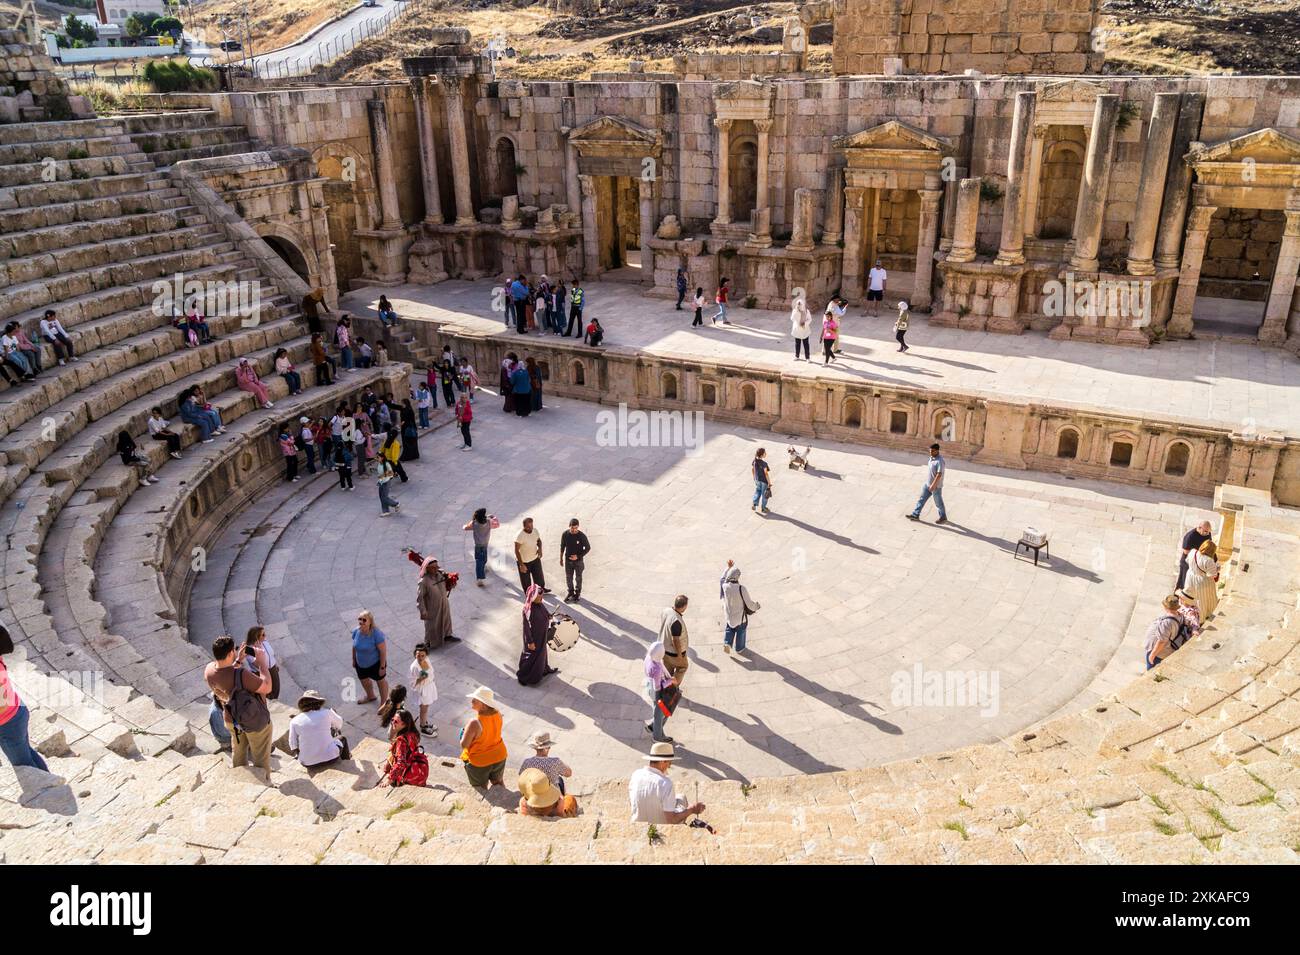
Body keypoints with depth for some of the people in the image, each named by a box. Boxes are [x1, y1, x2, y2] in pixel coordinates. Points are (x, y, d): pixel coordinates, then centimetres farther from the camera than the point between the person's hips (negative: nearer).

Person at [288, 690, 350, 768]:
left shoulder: (294, 721, -4)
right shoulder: (326, 712, -5)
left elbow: (293, 746, -1)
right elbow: (339, 723, 16)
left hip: (307, 763, 2)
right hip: (329, 758, -1)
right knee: (341, 738, 28)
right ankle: (345, 757, 49)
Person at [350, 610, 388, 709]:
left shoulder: (376, 634, -33)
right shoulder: (356, 631, -16)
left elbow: (383, 651, -25)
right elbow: (354, 646, 2)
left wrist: (383, 666, -20)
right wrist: (353, 659, 12)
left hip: (375, 664, -6)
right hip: (360, 664, 6)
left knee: (381, 681, 18)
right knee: (364, 680, 28)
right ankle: (371, 696, 59)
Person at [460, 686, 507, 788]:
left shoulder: (475, 723, -34)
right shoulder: (498, 714, -15)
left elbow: (464, 745, -24)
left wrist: (463, 733, -5)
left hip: (479, 763, -5)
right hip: (499, 757, 5)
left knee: (481, 790, 18)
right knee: (498, 782, 30)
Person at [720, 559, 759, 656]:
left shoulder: (724, 586, -24)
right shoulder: (741, 588, -34)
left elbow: (723, 578, 4)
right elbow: (749, 603, -23)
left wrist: (728, 567, 13)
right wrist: (757, 605, -2)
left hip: (728, 614, 3)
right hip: (740, 614, -3)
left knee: (729, 629, 32)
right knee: (741, 630, 24)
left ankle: (727, 643, 15)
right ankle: (739, 648, 41)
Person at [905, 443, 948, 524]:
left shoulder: (940, 461, -27)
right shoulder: (932, 458, 1)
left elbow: (939, 474, -29)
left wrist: (933, 485, -28)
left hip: (936, 486, -9)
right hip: (928, 484, 9)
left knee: (938, 503, 9)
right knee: (921, 499, 12)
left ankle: (943, 518, 27)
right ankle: (915, 515, 21)